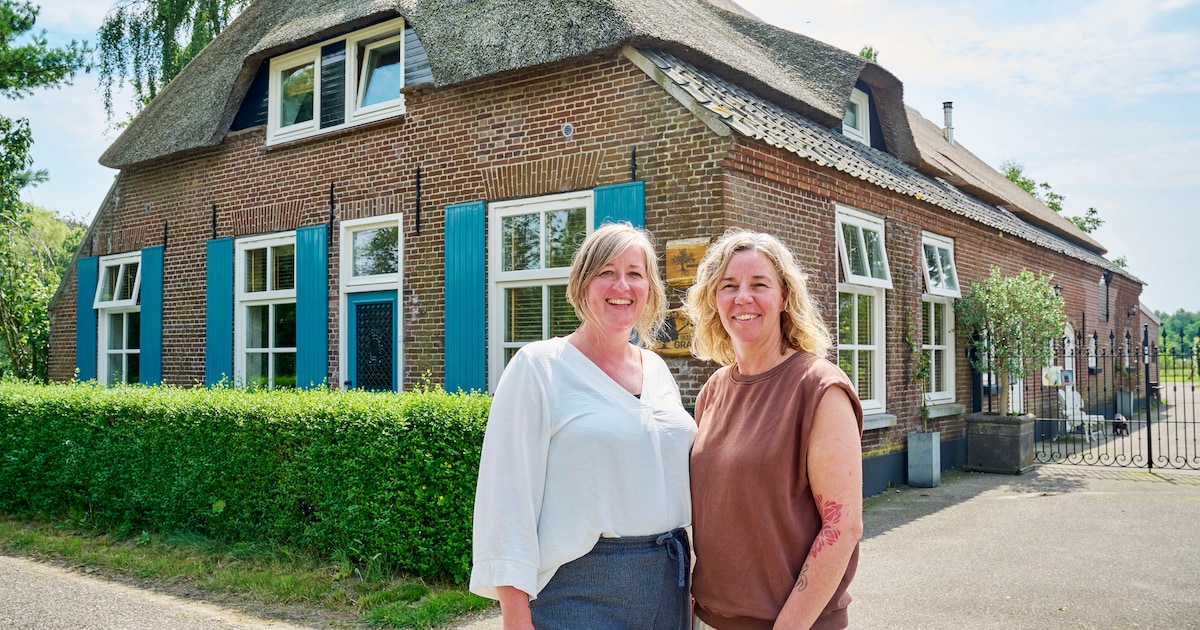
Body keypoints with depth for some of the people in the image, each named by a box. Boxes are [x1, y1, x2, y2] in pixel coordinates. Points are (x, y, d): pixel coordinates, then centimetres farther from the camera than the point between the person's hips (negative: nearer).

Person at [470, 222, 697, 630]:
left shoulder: (657, 369, 9)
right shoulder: (538, 367, -8)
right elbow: (508, 495, -12)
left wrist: (692, 582, 14)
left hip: (669, 584, 6)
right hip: (580, 591, -5)